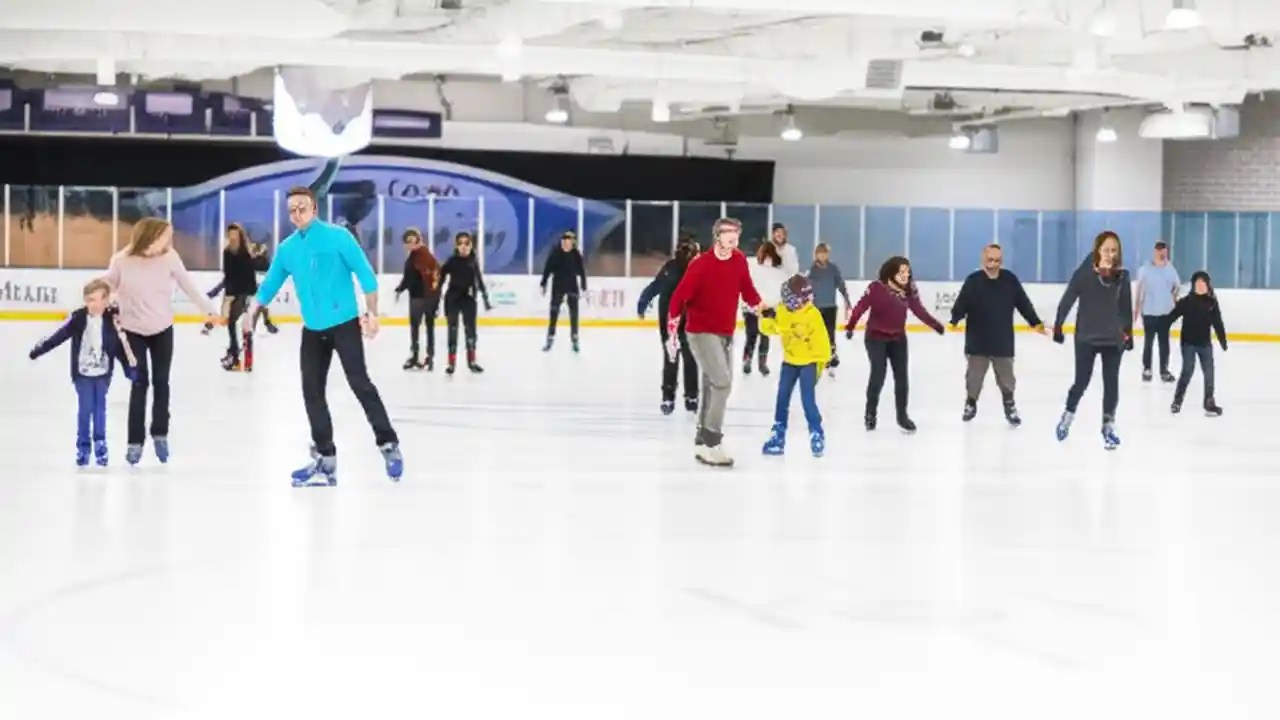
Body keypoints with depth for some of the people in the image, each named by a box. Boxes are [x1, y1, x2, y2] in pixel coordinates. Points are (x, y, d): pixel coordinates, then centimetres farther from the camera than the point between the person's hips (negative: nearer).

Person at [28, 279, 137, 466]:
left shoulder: (112, 321, -7)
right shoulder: (78, 318, -10)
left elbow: (121, 347, -1)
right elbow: (59, 336, -5)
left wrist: (130, 369, -3)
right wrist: (39, 349, -6)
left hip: (103, 373, 1)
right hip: (82, 373, -1)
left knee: (100, 409, 6)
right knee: (85, 409, 0)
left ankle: (100, 446, 18)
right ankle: (82, 447, 12)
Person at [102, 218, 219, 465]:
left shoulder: (169, 257, -15)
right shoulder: (122, 260, -21)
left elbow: (188, 285, -4)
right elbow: (106, 287, -8)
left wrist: (208, 310, 1)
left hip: (162, 329, 2)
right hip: (134, 330, -2)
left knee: (161, 382, 9)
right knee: (140, 383, -1)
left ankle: (160, 434, 26)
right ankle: (135, 441, 9)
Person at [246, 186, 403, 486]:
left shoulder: (337, 237, -8)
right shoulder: (287, 248, 7)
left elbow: (365, 274, -8)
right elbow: (270, 284, 15)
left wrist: (371, 312, -14)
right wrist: (253, 309, 5)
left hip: (344, 324, -6)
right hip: (312, 330, 6)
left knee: (360, 383, -9)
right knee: (312, 391, 5)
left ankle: (388, 445, 2)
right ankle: (325, 459, 12)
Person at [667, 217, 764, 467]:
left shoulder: (739, 261, 1)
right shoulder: (700, 265, -17)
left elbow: (746, 289, 15)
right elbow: (679, 296, -15)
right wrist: (672, 329, -16)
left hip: (726, 333, 7)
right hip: (702, 332, -7)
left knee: (714, 386, 14)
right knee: (722, 382, -18)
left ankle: (702, 441, 27)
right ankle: (711, 444, -14)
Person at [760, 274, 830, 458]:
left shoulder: (813, 315, -19)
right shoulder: (781, 312, -6)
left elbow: (821, 340, -14)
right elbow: (768, 328, 2)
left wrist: (821, 362, -13)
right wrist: (767, 317, -18)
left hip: (808, 362, -5)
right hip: (789, 362, 5)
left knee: (808, 400, -9)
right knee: (782, 399, 8)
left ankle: (817, 434, 4)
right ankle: (778, 435, 18)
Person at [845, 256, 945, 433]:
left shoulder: (909, 291, -5)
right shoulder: (877, 288, -18)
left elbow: (919, 310, 1)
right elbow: (861, 306, -16)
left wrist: (935, 325, -3)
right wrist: (850, 326, -21)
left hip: (898, 339, 4)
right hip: (876, 338, -4)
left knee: (901, 377, 5)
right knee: (878, 375, -6)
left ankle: (902, 416, 17)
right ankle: (870, 413, 15)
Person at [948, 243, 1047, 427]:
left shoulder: (1010, 280, -2)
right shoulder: (973, 281, -8)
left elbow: (1023, 303, 4)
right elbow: (962, 303, -15)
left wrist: (1036, 323, -2)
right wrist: (955, 319, -33)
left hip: (1003, 341, 1)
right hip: (977, 341, -1)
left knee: (1006, 376, 10)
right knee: (974, 375, 10)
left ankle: (1009, 406, 29)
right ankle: (971, 403, 32)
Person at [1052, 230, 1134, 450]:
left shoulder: (1122, 276, 0)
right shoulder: (1084, 272, -10)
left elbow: (1126, 306, 7)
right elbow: (1067, 300, -7)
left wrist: (1128, 333, 10)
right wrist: (1058, 326, -9)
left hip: (1113, 338, 3)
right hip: (1086, 337, -3)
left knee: (1111, 382, 4)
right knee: (1082, 381, 4)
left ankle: (1108, 426, 14)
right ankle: (1068, 416, 29)